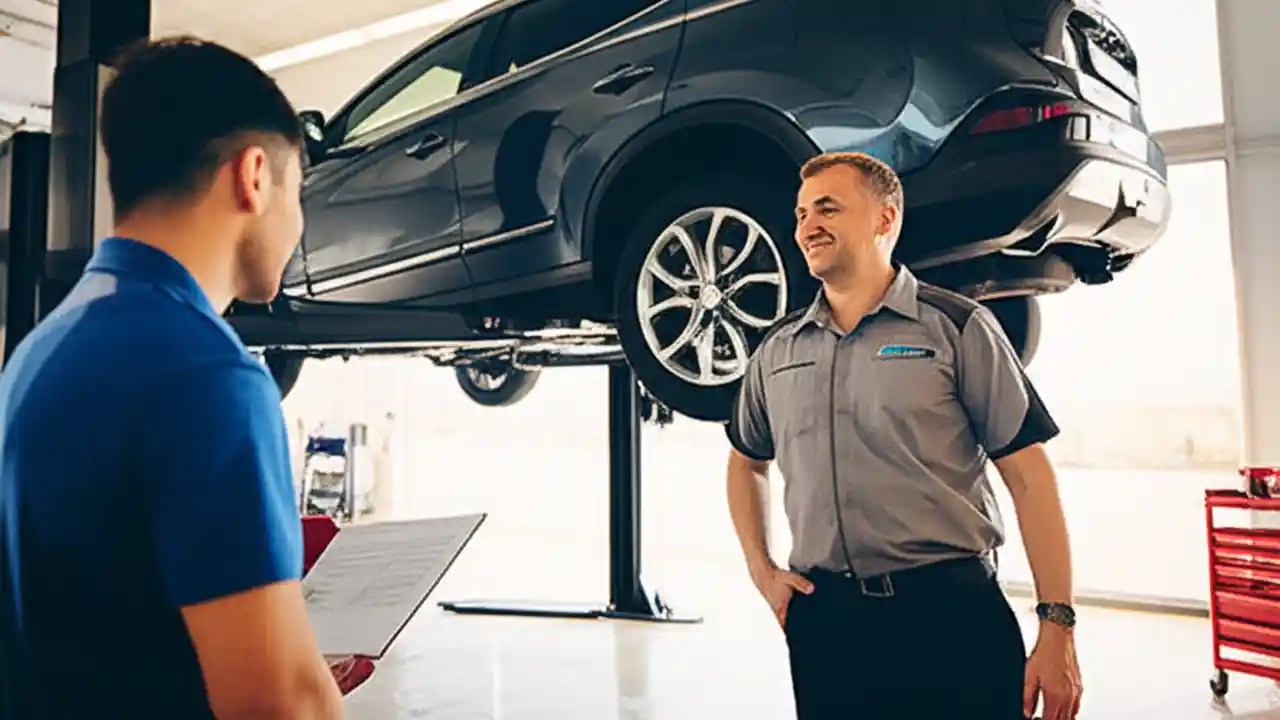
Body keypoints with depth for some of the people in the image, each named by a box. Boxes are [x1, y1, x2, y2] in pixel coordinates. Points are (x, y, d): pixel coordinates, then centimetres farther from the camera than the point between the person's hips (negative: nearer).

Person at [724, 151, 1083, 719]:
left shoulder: (956, 326, -3)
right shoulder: (776, 350, 9)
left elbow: (1028, 475, -5)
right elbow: (746, 463, 23)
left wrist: (1057, 627, -10)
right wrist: (761, 570, 10)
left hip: (952, 608, -3)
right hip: (823, 616, 4)